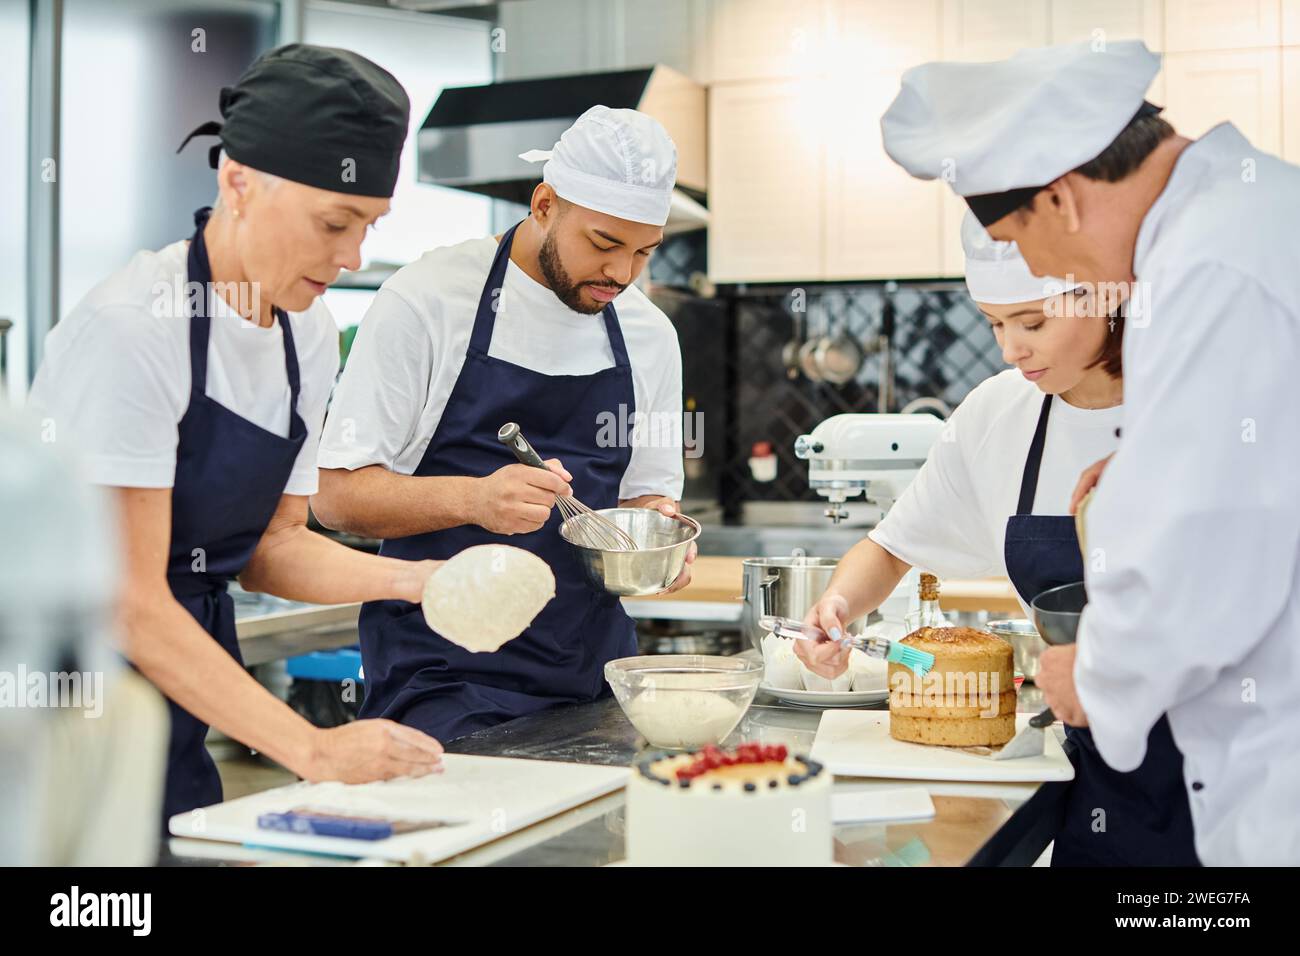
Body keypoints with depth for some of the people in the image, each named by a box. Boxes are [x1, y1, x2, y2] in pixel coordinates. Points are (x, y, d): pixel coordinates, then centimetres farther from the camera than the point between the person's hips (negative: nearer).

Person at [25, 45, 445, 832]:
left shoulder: (311, 335, 1)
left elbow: (271, 543, 6)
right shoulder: (131, 330, -22)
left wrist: (414, 579, -11)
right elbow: (129, 599, -23)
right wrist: (312, 749, -25)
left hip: (188, 689, 7)